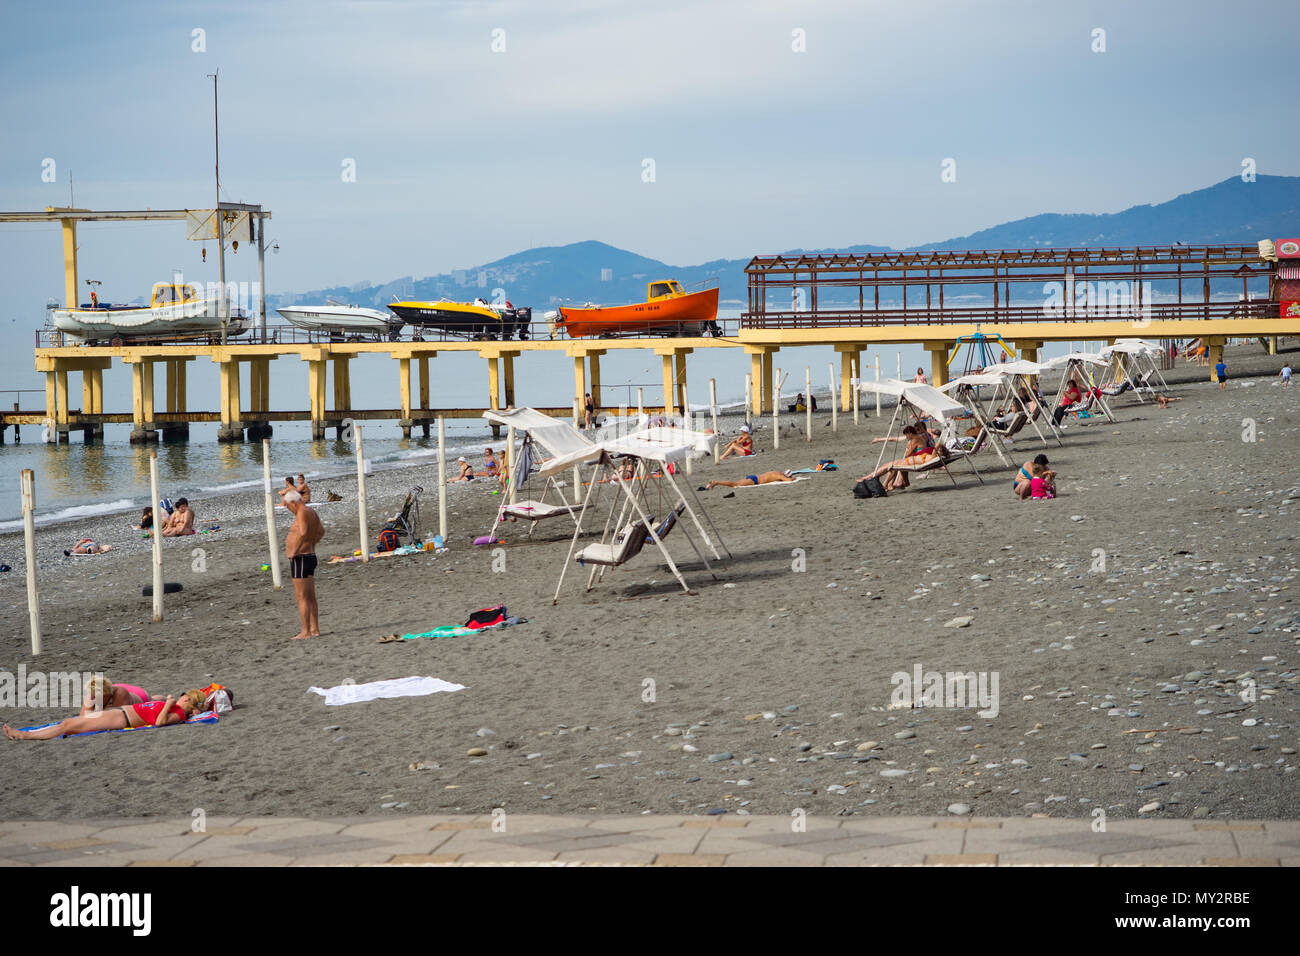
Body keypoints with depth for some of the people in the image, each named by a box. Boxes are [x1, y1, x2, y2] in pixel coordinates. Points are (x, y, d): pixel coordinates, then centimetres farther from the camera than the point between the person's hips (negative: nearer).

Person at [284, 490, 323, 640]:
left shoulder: (302, 513, -18)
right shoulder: (312, 512, 11)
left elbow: (303, 533, -34)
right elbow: (321, 531, 28)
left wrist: (293, 551, -25)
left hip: (300, 559, -10)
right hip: (310, 557, 10)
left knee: (302, 597, -6)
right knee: (310, 598, 13)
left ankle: (306, 632, -6)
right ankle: (315, 629, 17)